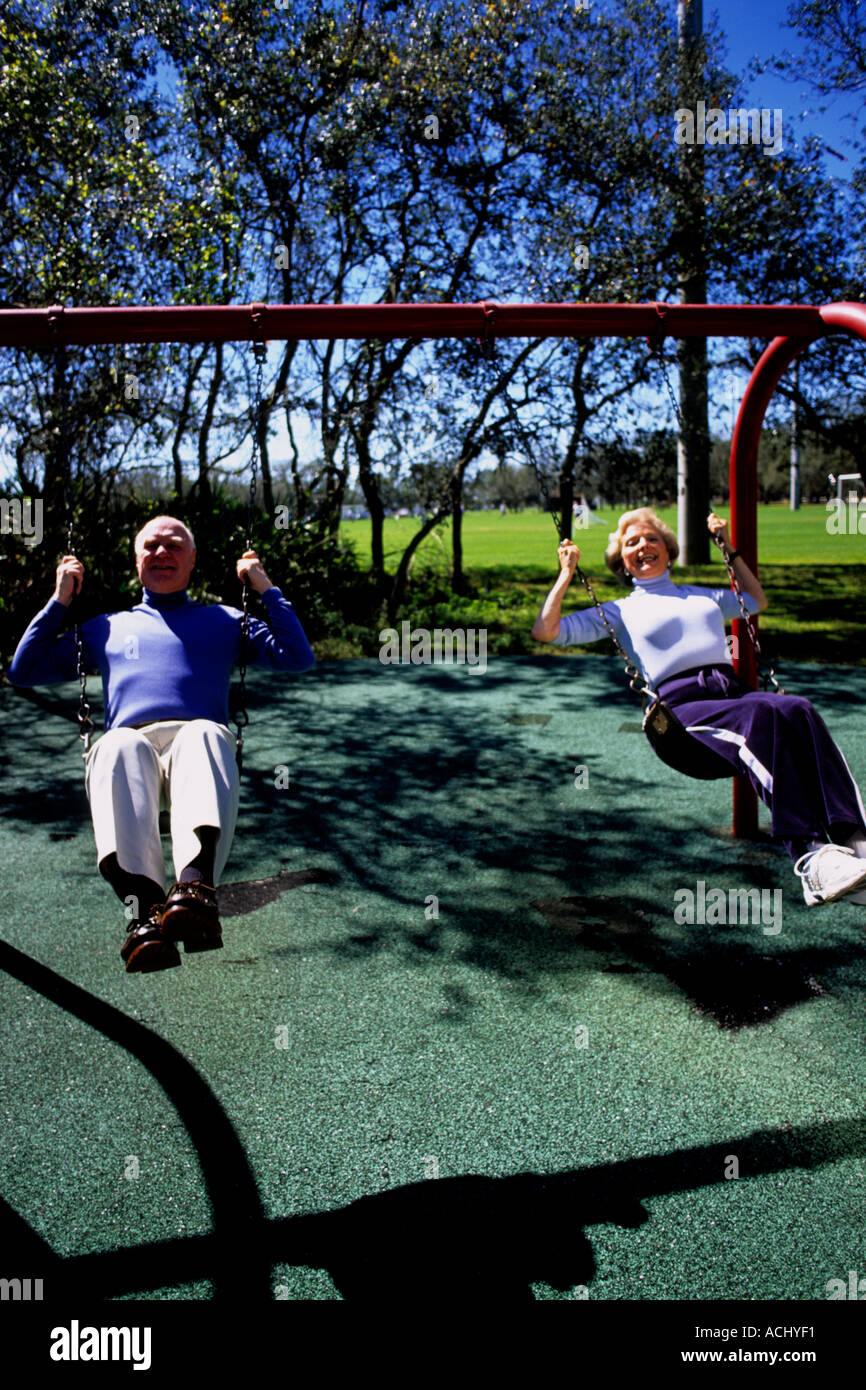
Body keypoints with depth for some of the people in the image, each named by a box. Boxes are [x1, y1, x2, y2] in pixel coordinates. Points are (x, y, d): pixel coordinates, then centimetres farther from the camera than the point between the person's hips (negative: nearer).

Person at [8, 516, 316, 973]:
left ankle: (196, 885, -64)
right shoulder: (107, 628, 36)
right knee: (118, 745, -38)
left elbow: (299, 657, 22)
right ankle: (144, 906, -58)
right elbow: (23, 670, 34)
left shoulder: (223, 620, 33)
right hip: (133, 740, 1)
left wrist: (266, 588, 21)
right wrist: (60, 600, 30)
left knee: (206, 734, -39)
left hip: (197, 737, 0)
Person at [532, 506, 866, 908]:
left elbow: (757, 601, 52)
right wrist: (567, 572, 19)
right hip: (683, 706, -4)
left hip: (735, 691, 4)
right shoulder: (621, 611, 22)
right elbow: (545, 630, 15)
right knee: (765, 714, -37)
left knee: (799, 711, -32)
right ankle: (810, 857, -48)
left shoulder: (704, 597, 34)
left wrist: (729, 547, 45)